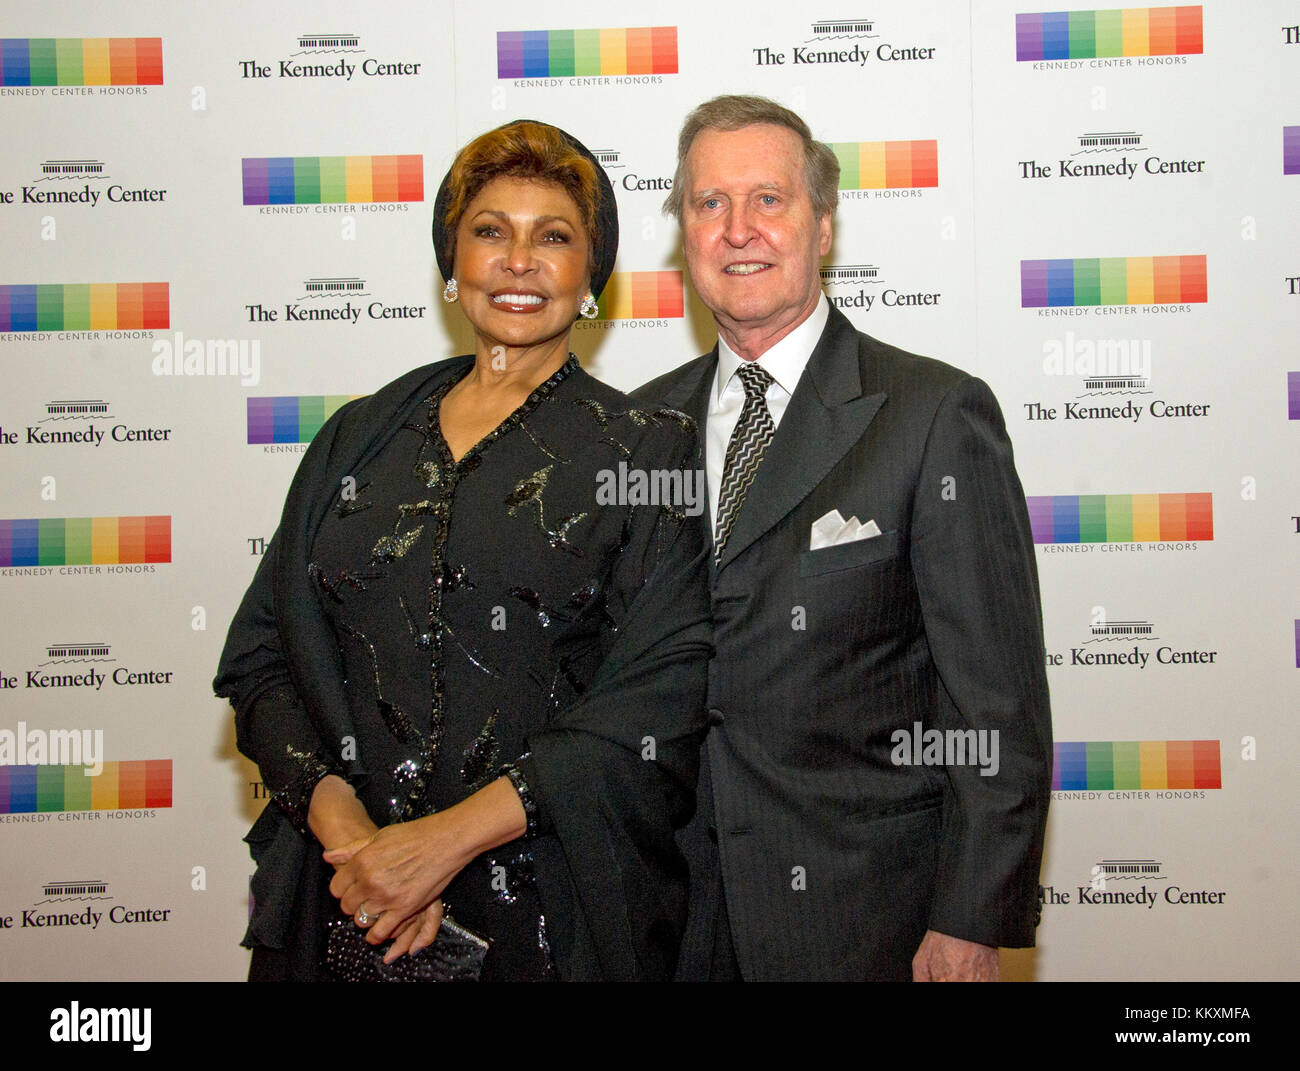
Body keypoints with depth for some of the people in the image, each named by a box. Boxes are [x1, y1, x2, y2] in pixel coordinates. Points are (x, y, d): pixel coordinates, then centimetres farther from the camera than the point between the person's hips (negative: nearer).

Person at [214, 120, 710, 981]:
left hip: (552, 915, -3)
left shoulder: (650, 451, -2)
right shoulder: (360, 439, 9)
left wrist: (450, 838, -18)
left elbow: (661, 696, -12)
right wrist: (338, 819, -13)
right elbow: (263, 652, 4)